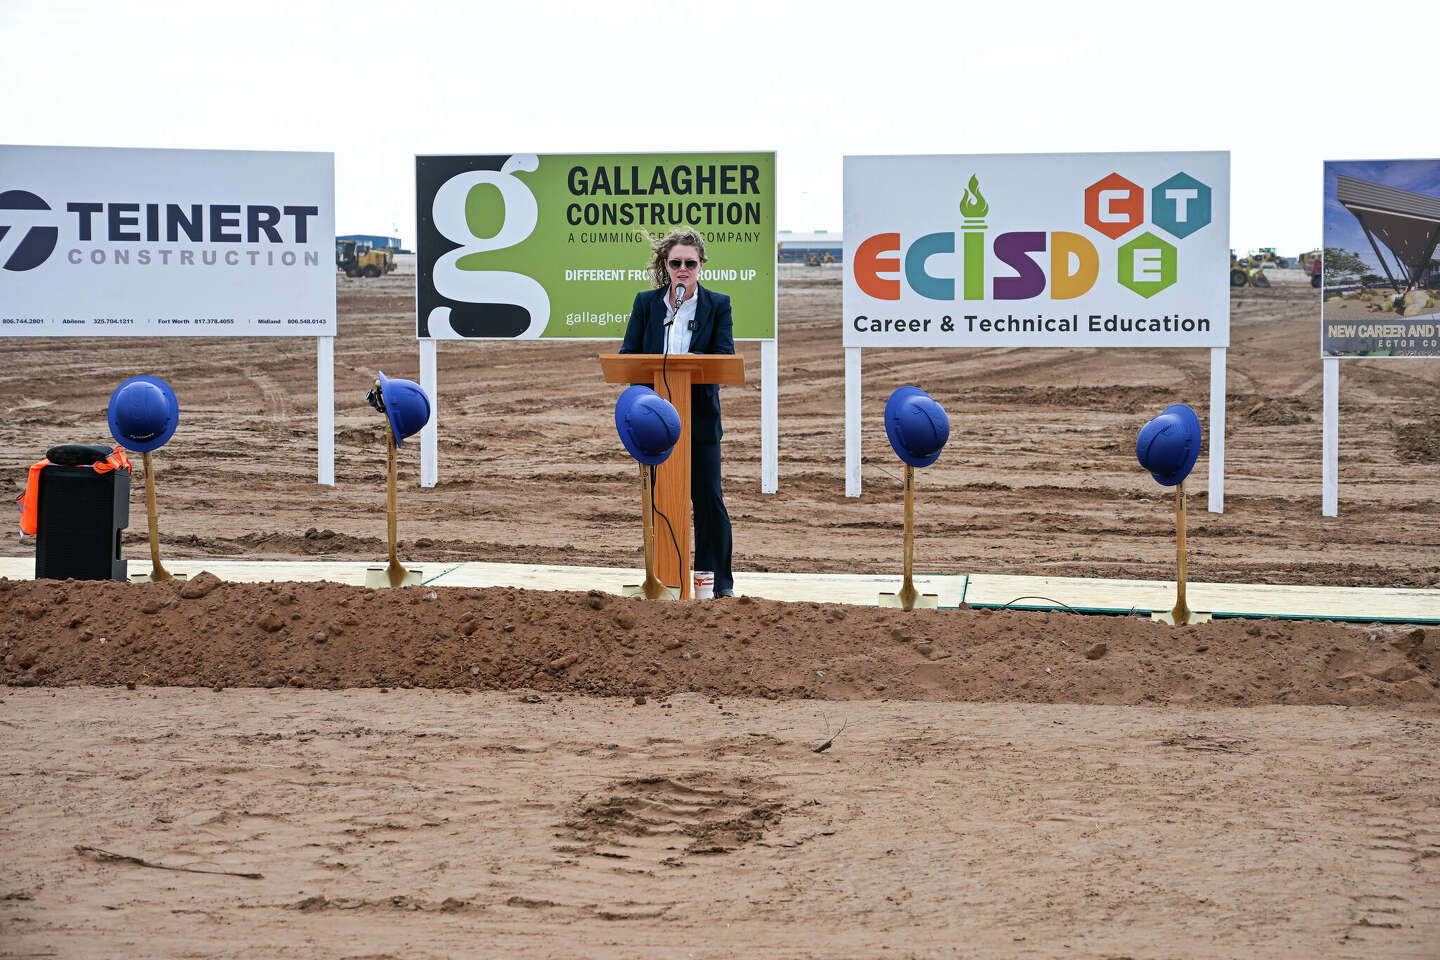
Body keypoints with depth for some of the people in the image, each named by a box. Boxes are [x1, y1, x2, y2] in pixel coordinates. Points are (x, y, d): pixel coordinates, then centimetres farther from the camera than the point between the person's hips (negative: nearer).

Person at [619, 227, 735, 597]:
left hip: (700, 417, -2)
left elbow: (725, 358, -7)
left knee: (708, 496, -2)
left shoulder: (717, 305, 2)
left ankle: (718, 579, 6)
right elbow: (627, 356, 5)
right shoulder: (646, 303, 6)